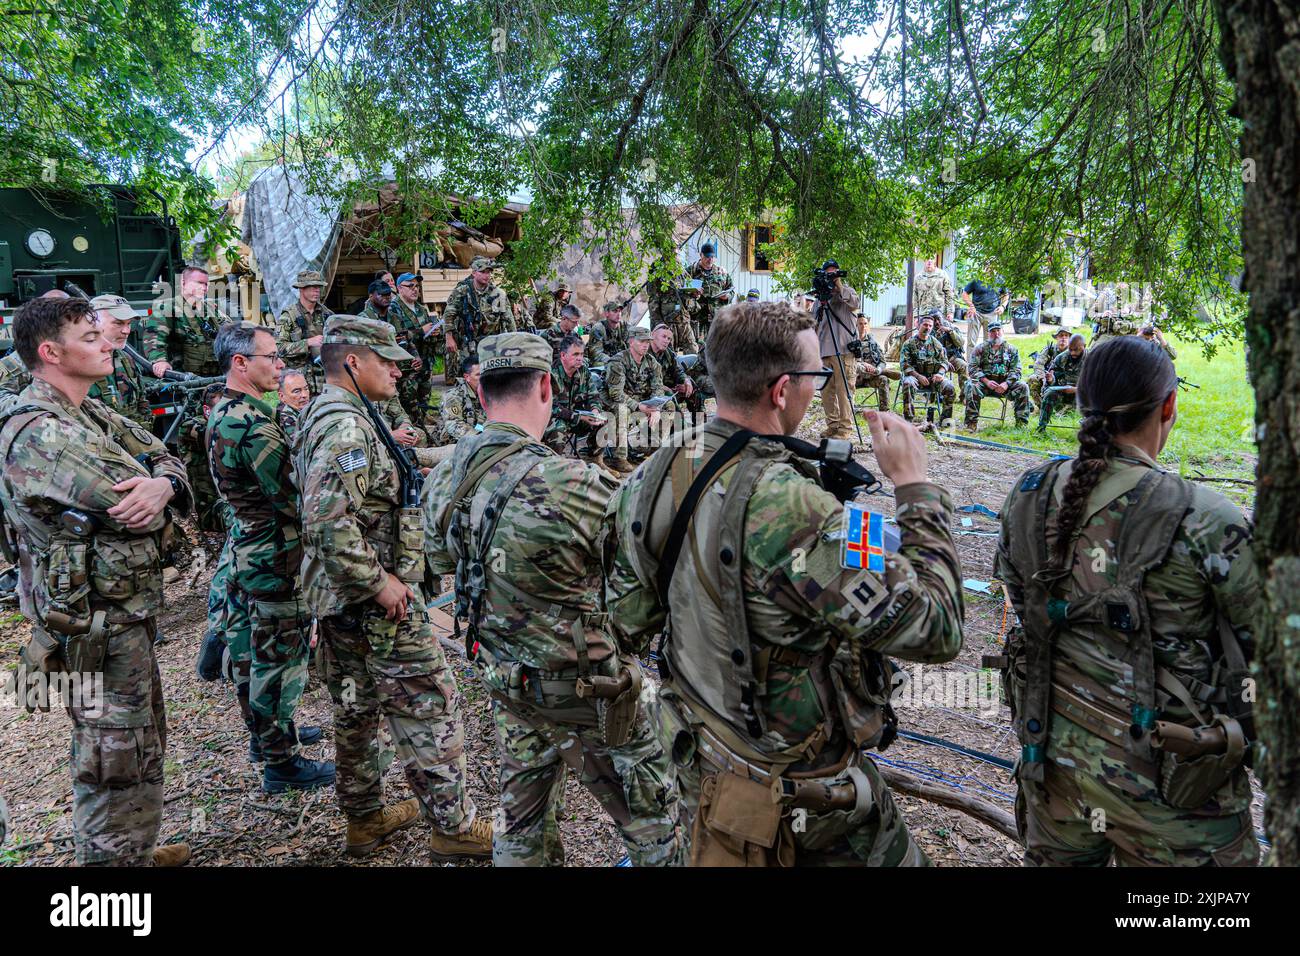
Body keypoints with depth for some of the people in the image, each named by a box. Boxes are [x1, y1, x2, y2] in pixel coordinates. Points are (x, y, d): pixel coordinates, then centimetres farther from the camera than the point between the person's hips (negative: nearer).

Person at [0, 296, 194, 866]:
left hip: (127, 613, 10)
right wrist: (157, 509, -2)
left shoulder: (90, 414, 9)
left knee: (142, 748, 24)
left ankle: (137, 851, 43)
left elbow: (164, 459, 3)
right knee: (119, 768, 3)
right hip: (96, 631, -10)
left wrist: (162, 485, -21)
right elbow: (139, 515, -27)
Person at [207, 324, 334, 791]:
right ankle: (282, 762, 15)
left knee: (250, 649, 21)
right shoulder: (255, 427, -25)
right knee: (280, 659, 2)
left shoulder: (220, 412, 6)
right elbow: (295, 501, -23)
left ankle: (264, 733, 39)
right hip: (275, 560, -10)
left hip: (242, 548, 10)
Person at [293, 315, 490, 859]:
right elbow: (329, 519, -31)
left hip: (336, 595, 10)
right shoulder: (348, 426, -21)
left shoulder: (320, 415, 13)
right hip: (376, 600, -10)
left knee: (357, 708, 18)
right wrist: (378, 580, -24)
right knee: (429, 706, 0)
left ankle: (365, 819, 32)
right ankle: (452, 826, 11)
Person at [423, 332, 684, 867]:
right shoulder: (574, 486, -30)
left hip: (505, 683, 7)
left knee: (521, 814, 25)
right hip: (589, 690, -6)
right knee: (651, 820, 15)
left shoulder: (442, 482, -6)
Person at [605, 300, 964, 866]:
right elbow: (936, 630, -26)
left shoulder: (652, 478, -11)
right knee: (892, 855, 19)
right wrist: (914, 484, -19)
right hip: (803, 792, -6)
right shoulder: (792, 511, -35)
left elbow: (627, 624, 1)